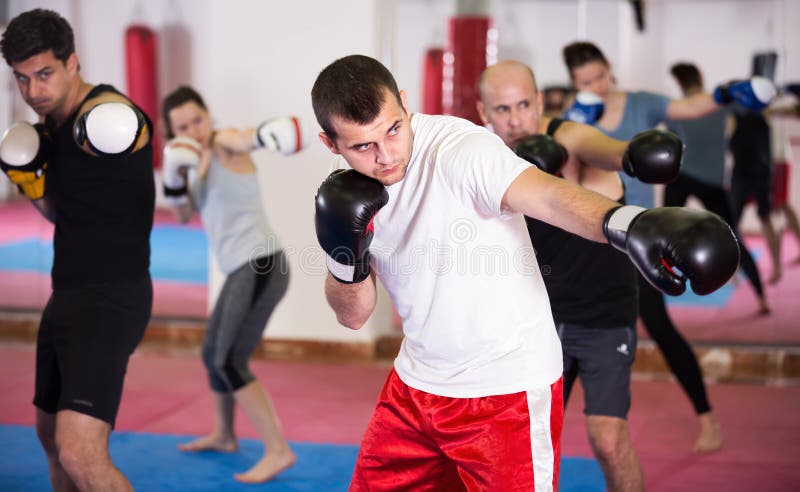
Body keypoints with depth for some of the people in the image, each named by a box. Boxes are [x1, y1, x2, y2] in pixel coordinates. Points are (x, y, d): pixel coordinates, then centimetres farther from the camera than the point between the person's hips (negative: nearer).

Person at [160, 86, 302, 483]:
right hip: (243, 270, 10)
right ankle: (223, 436, 43)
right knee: (214, 354, 22)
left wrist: (270, 133, -59)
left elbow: (247, 138, -35)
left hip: (259, 266, -10)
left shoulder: (225, 143, -10)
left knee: (228, 361, -14)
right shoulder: (200, 159, 15)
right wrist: (173, 177, -6)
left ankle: (278, 451, -11)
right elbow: (183, 215, 13)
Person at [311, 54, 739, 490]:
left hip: (507, 390, -6)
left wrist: (629, 224, -64)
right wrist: (344, 253, -18)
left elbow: (547, 196, -44)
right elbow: (353, 315, 2)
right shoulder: (344, 187, -4)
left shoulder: (458, 149, -24)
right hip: (416, 383, 6)